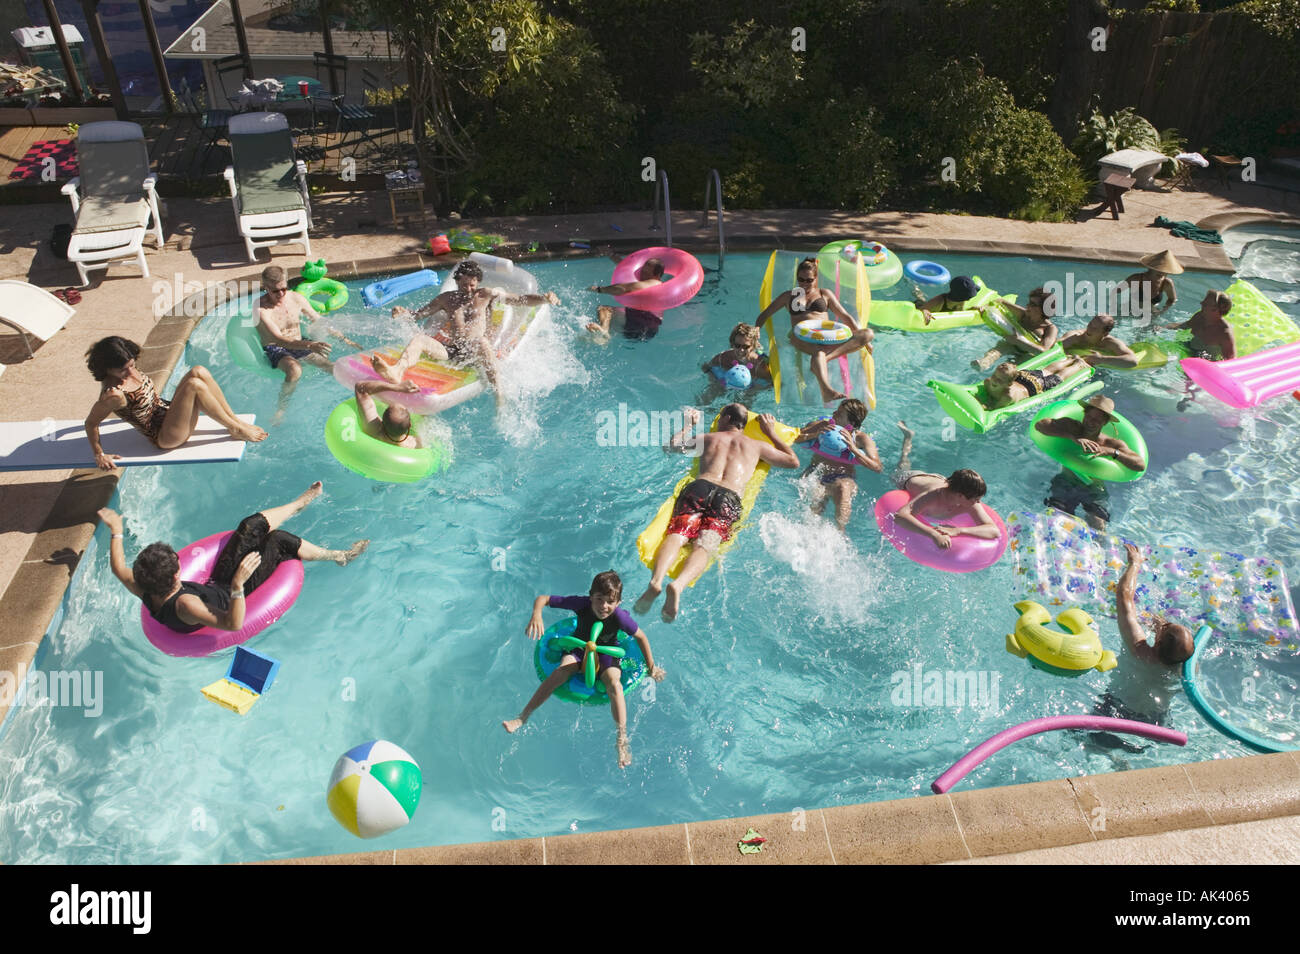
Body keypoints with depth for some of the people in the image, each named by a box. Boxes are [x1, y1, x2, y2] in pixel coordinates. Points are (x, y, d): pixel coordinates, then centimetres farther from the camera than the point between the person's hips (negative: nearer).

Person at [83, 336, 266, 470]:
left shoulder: (129, 370, -1)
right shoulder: (113, 395, -24)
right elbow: (90, 423, -14)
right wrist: (99, 455, -10)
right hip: (164, 437, -8)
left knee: (199, 371, -13)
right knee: (194, 385, -28)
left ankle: (234, 420, -9)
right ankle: (236, 430, -17)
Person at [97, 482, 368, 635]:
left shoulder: (146, 592, -21)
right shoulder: (184, 605, -44)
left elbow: (119, 569, 0)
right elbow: (233, 624, -53)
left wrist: (116, 531, 8)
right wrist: (237, 586, -65)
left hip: (216, 584, 7)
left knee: (253, 524, 5)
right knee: (278, 540, -12)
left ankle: (300, 503, 36)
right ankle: (339, 556, 14)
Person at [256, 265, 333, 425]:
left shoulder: (297, 298, -4)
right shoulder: (260, 308, -20)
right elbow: (279, 340, -32)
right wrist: (310, 345, -47)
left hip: (299, 344, 4)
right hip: (275, 350, -4)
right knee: (295, 369, -37)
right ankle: (281, 408, -21)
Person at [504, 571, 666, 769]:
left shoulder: (620, 617, -27)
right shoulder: (582, 604, -25)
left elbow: (641, 637, -10)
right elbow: (542, 599, -22)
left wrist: (651, 666, -2)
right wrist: (536, 615, -43)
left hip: (606, 652, -1)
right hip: (579, 647, 1)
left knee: (614, 683, -31)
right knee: (561, 671, -28)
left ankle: (621, 739, -24)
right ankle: (523, 717, -23)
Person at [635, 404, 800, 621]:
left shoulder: (708, 438, 29)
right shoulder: (757, 445, 28)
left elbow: (670, 447, 40)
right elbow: (794, 462, 39)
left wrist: (688, 426, 55)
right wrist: (771, 432, 47)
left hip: (699, 487, 1)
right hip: (730, 497, 0)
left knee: (676, 535, -17)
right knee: (703, 546, -19)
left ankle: (656, 581, -46)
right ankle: (678, 585, -50)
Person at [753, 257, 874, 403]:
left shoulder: (825, 293, 25)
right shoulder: (788, 296, 22)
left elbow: (844, 316, 23)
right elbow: (765, 314, 24)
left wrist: (861, 337, 13)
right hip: (801, 338, -3)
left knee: (869, 333, -23)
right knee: (818, 351, -42)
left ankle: (827, 357, -43)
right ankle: (826, 391, -67)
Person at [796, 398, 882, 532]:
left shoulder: (861, 438, -3)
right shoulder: (822, 425, 4)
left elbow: (878, 468, -13)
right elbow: (793, 438, 1)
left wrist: (853, 449, -22)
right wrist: (814, 435, -18)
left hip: (844, 478, -2)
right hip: (815, 475, 2)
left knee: (843, 488, -37)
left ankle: (840, 530, -42)